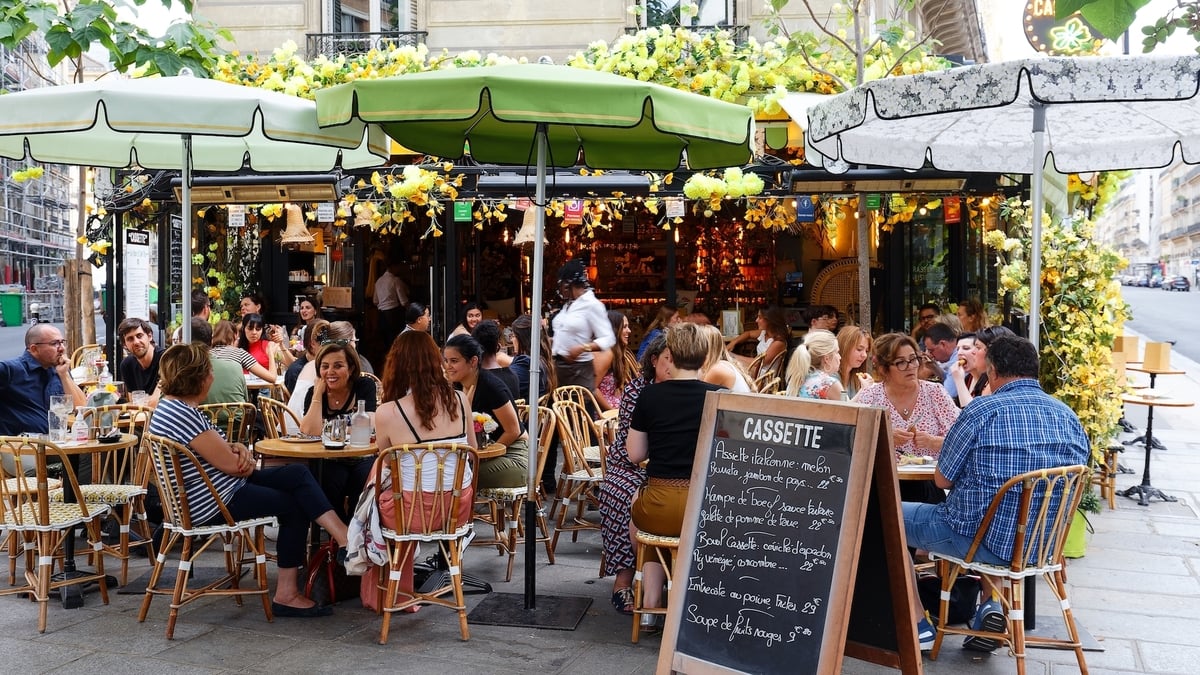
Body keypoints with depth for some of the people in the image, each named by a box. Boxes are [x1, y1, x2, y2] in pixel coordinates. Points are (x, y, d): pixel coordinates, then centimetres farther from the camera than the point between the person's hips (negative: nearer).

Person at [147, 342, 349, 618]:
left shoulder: (173, 406, 9)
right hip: (212, 503, -10)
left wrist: (238, 449, -5)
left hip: (222, 488, 10)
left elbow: (217, 449, 17)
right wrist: (245, 460, 0)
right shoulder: (182, 415, -25)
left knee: (297, 473, 2)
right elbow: (231, 464, -23)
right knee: (294, 507, 0)